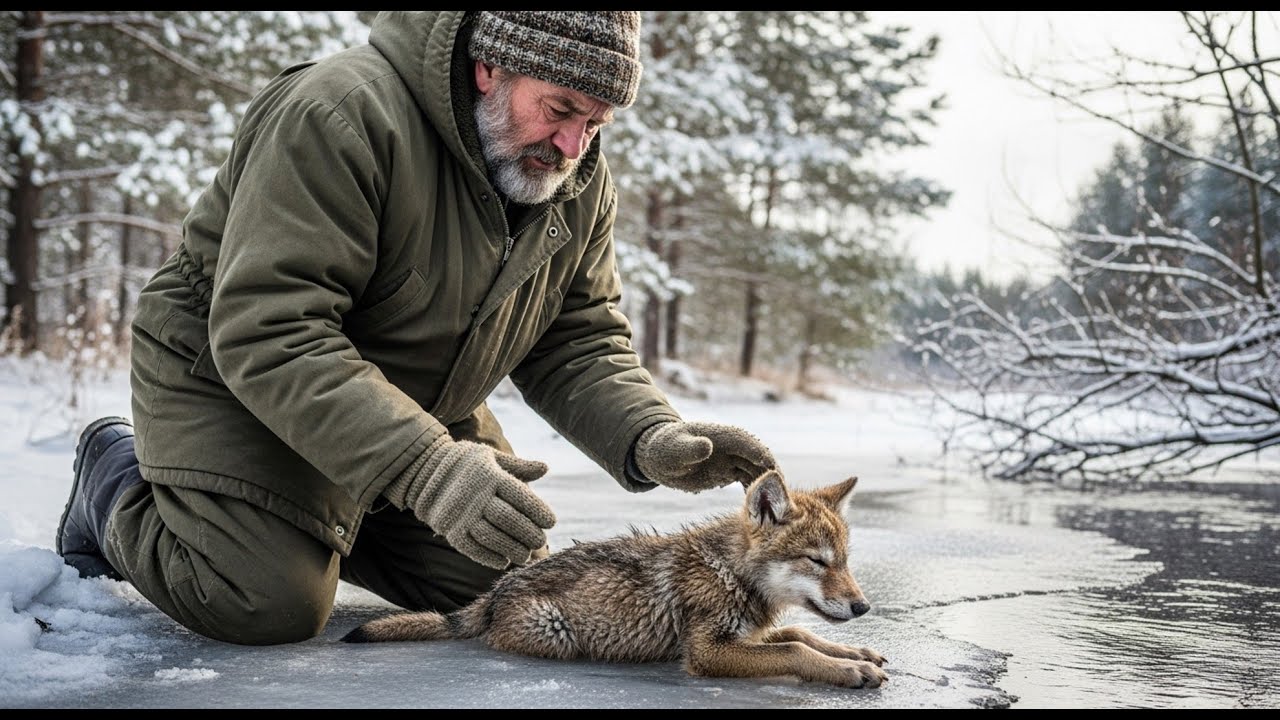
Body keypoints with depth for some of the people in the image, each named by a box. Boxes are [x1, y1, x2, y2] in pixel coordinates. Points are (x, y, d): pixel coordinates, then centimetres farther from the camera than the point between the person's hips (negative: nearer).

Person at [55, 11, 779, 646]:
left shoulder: (582, 183, -7)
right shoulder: (340, 114, -32)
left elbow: (579, 341, -4)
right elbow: (266, 333, -38)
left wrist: (649, 439, -26)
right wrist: (424, 467, -47)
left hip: (418, 407, 7)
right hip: (238, 379, -7)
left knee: (504, 583, 6)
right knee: (271, 606, -19)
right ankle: (120, 483, 11)